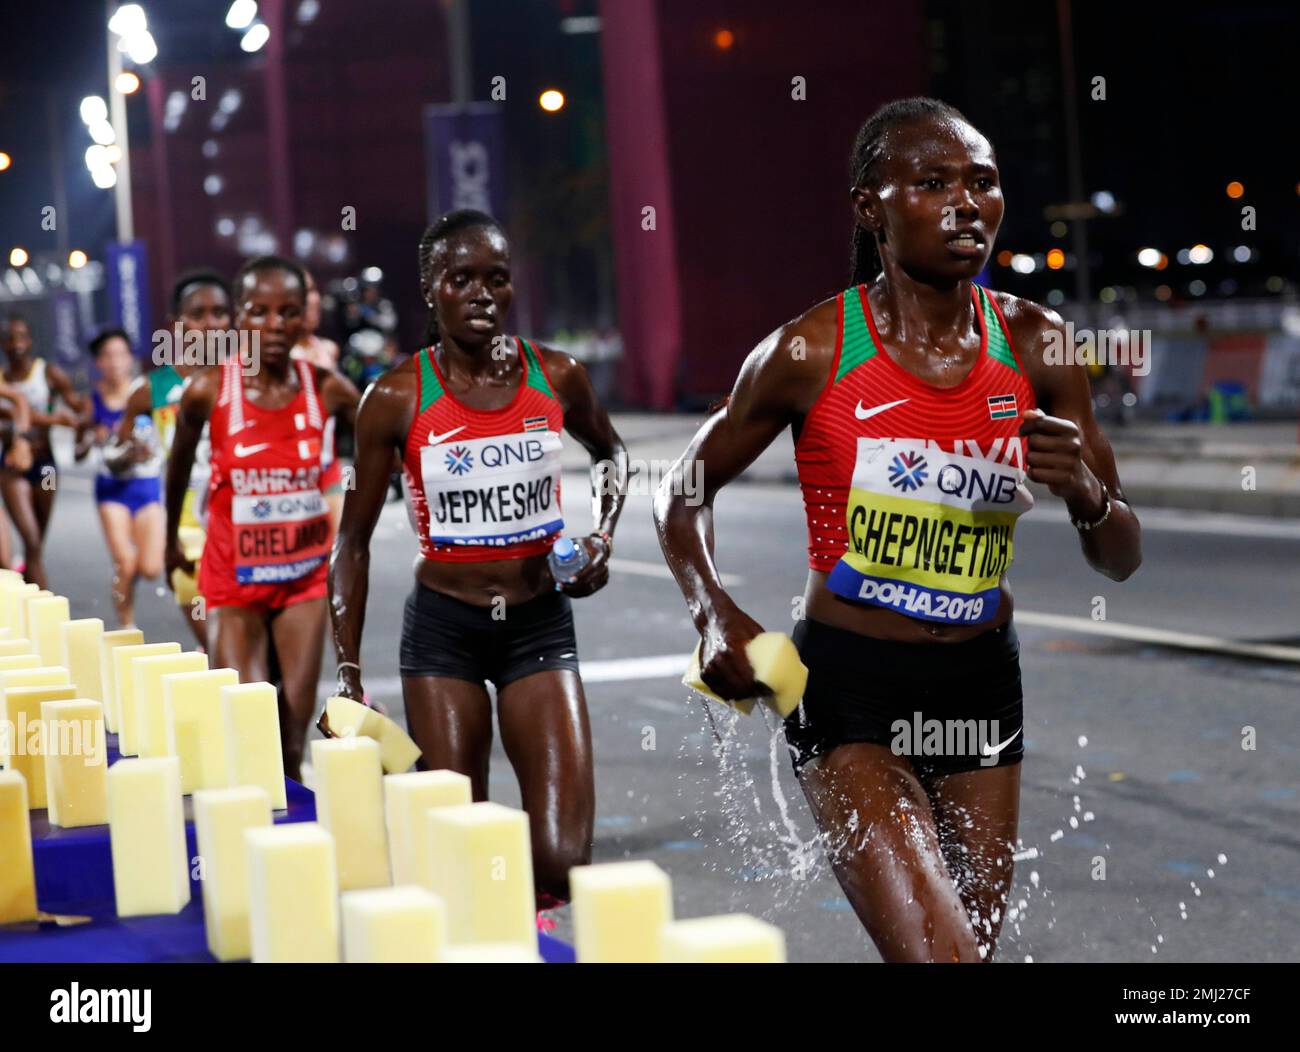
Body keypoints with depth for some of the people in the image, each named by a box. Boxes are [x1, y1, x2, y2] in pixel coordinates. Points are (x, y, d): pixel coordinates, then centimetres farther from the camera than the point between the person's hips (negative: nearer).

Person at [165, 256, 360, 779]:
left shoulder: (327, 389, -9)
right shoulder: (208, 390, -11)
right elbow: (179, 467, 7)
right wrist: (171, 540, 18)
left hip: (306, 573, 1)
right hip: (233, 576, -1)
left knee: (294, 731, 3)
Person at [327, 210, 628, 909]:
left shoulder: (556, 378, -2)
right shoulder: (396, 399, -7)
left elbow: (610, 451, 22)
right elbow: (354, 542, 1)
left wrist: (602, 535, 4)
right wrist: (348, 676, -4)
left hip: (540, 622, 1)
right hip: (442, 627, -1)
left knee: (559, 865, -9)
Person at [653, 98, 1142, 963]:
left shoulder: (1034, 346, -1)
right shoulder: (811, 352, -11)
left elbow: (1121, 561, 5)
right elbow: (686, 488, 5)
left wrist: (1086, 493, -18)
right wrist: (715, 614, -12)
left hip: (983, 685, 5)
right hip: (851, 693, -4)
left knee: (983, 935, 17)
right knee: (939, 951, -19)